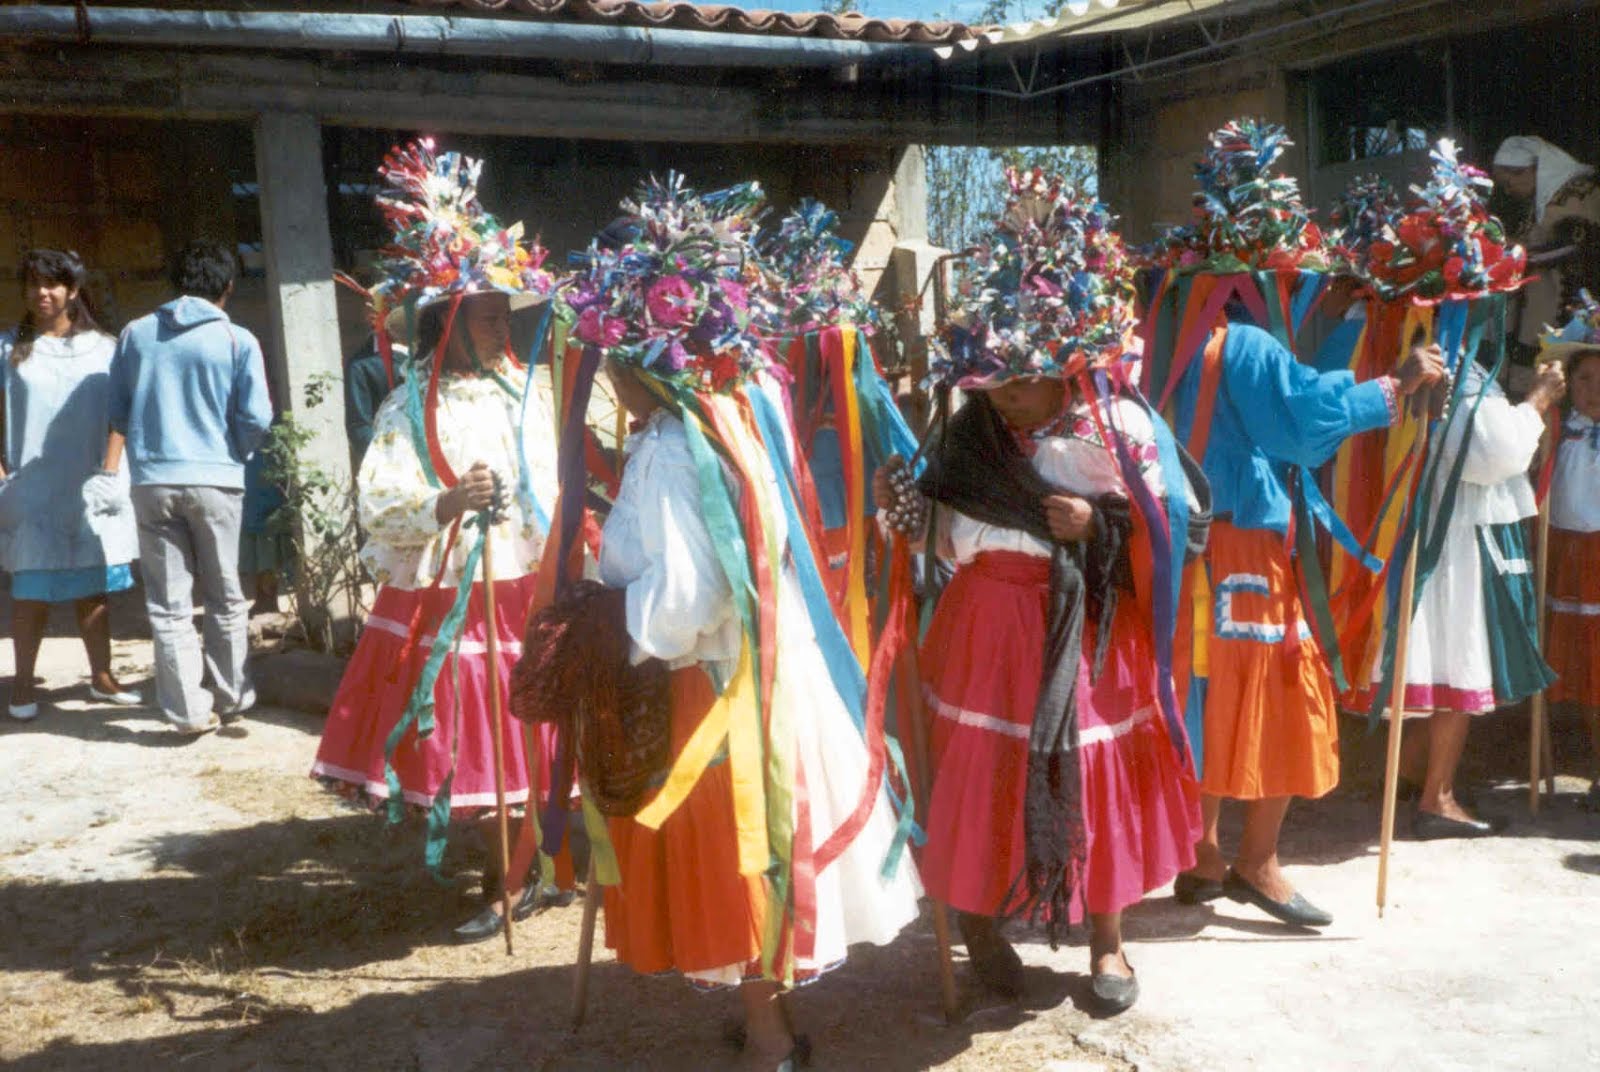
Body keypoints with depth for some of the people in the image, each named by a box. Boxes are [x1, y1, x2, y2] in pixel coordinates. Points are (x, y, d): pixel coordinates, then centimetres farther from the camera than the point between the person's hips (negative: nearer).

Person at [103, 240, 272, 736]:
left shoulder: (135, 334, 7)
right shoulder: (238, 341, -2)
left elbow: (116, 412, 10)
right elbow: (256, 419, -5)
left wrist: (110, 472, 19)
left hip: (152, 482, 2)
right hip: (216, 480, -1)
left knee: (168, 602, 5)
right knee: (224, 596, 13)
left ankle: (189, 710, 5)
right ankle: (233, 695, 22)